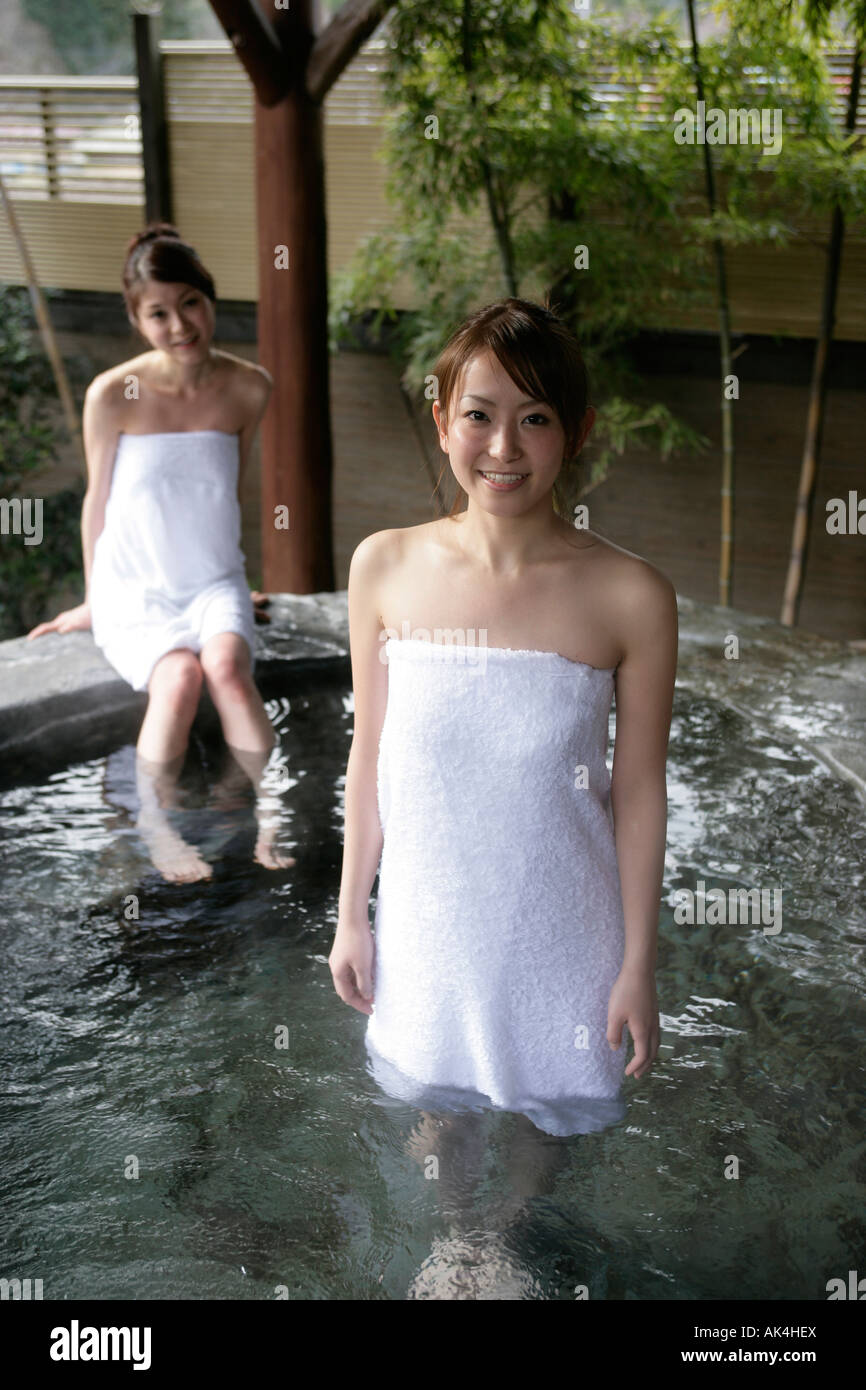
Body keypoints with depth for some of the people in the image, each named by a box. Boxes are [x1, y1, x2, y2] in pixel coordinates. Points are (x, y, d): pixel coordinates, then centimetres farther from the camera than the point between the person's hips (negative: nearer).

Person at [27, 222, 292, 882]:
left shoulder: (248, 387, -3)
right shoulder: (113, 394, -11)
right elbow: (98, 499, 3)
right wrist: (93, 600, 13)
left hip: (214, 584, 2)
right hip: (135, 591, -1)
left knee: (225, 665, -31)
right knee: (178, 677, -31)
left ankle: (276, 815, -18)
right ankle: (157, 827, -16)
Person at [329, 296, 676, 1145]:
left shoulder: (631, 597, -17)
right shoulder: (385, 567, -11)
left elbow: (639, 794, -9)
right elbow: (370, 756, -2)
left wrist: (639, 966, -4)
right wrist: (350, 916, 4)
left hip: (560, 927, -1)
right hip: (424, 916, 2)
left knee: (555, 1112, 21)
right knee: (432, 1088, 25)